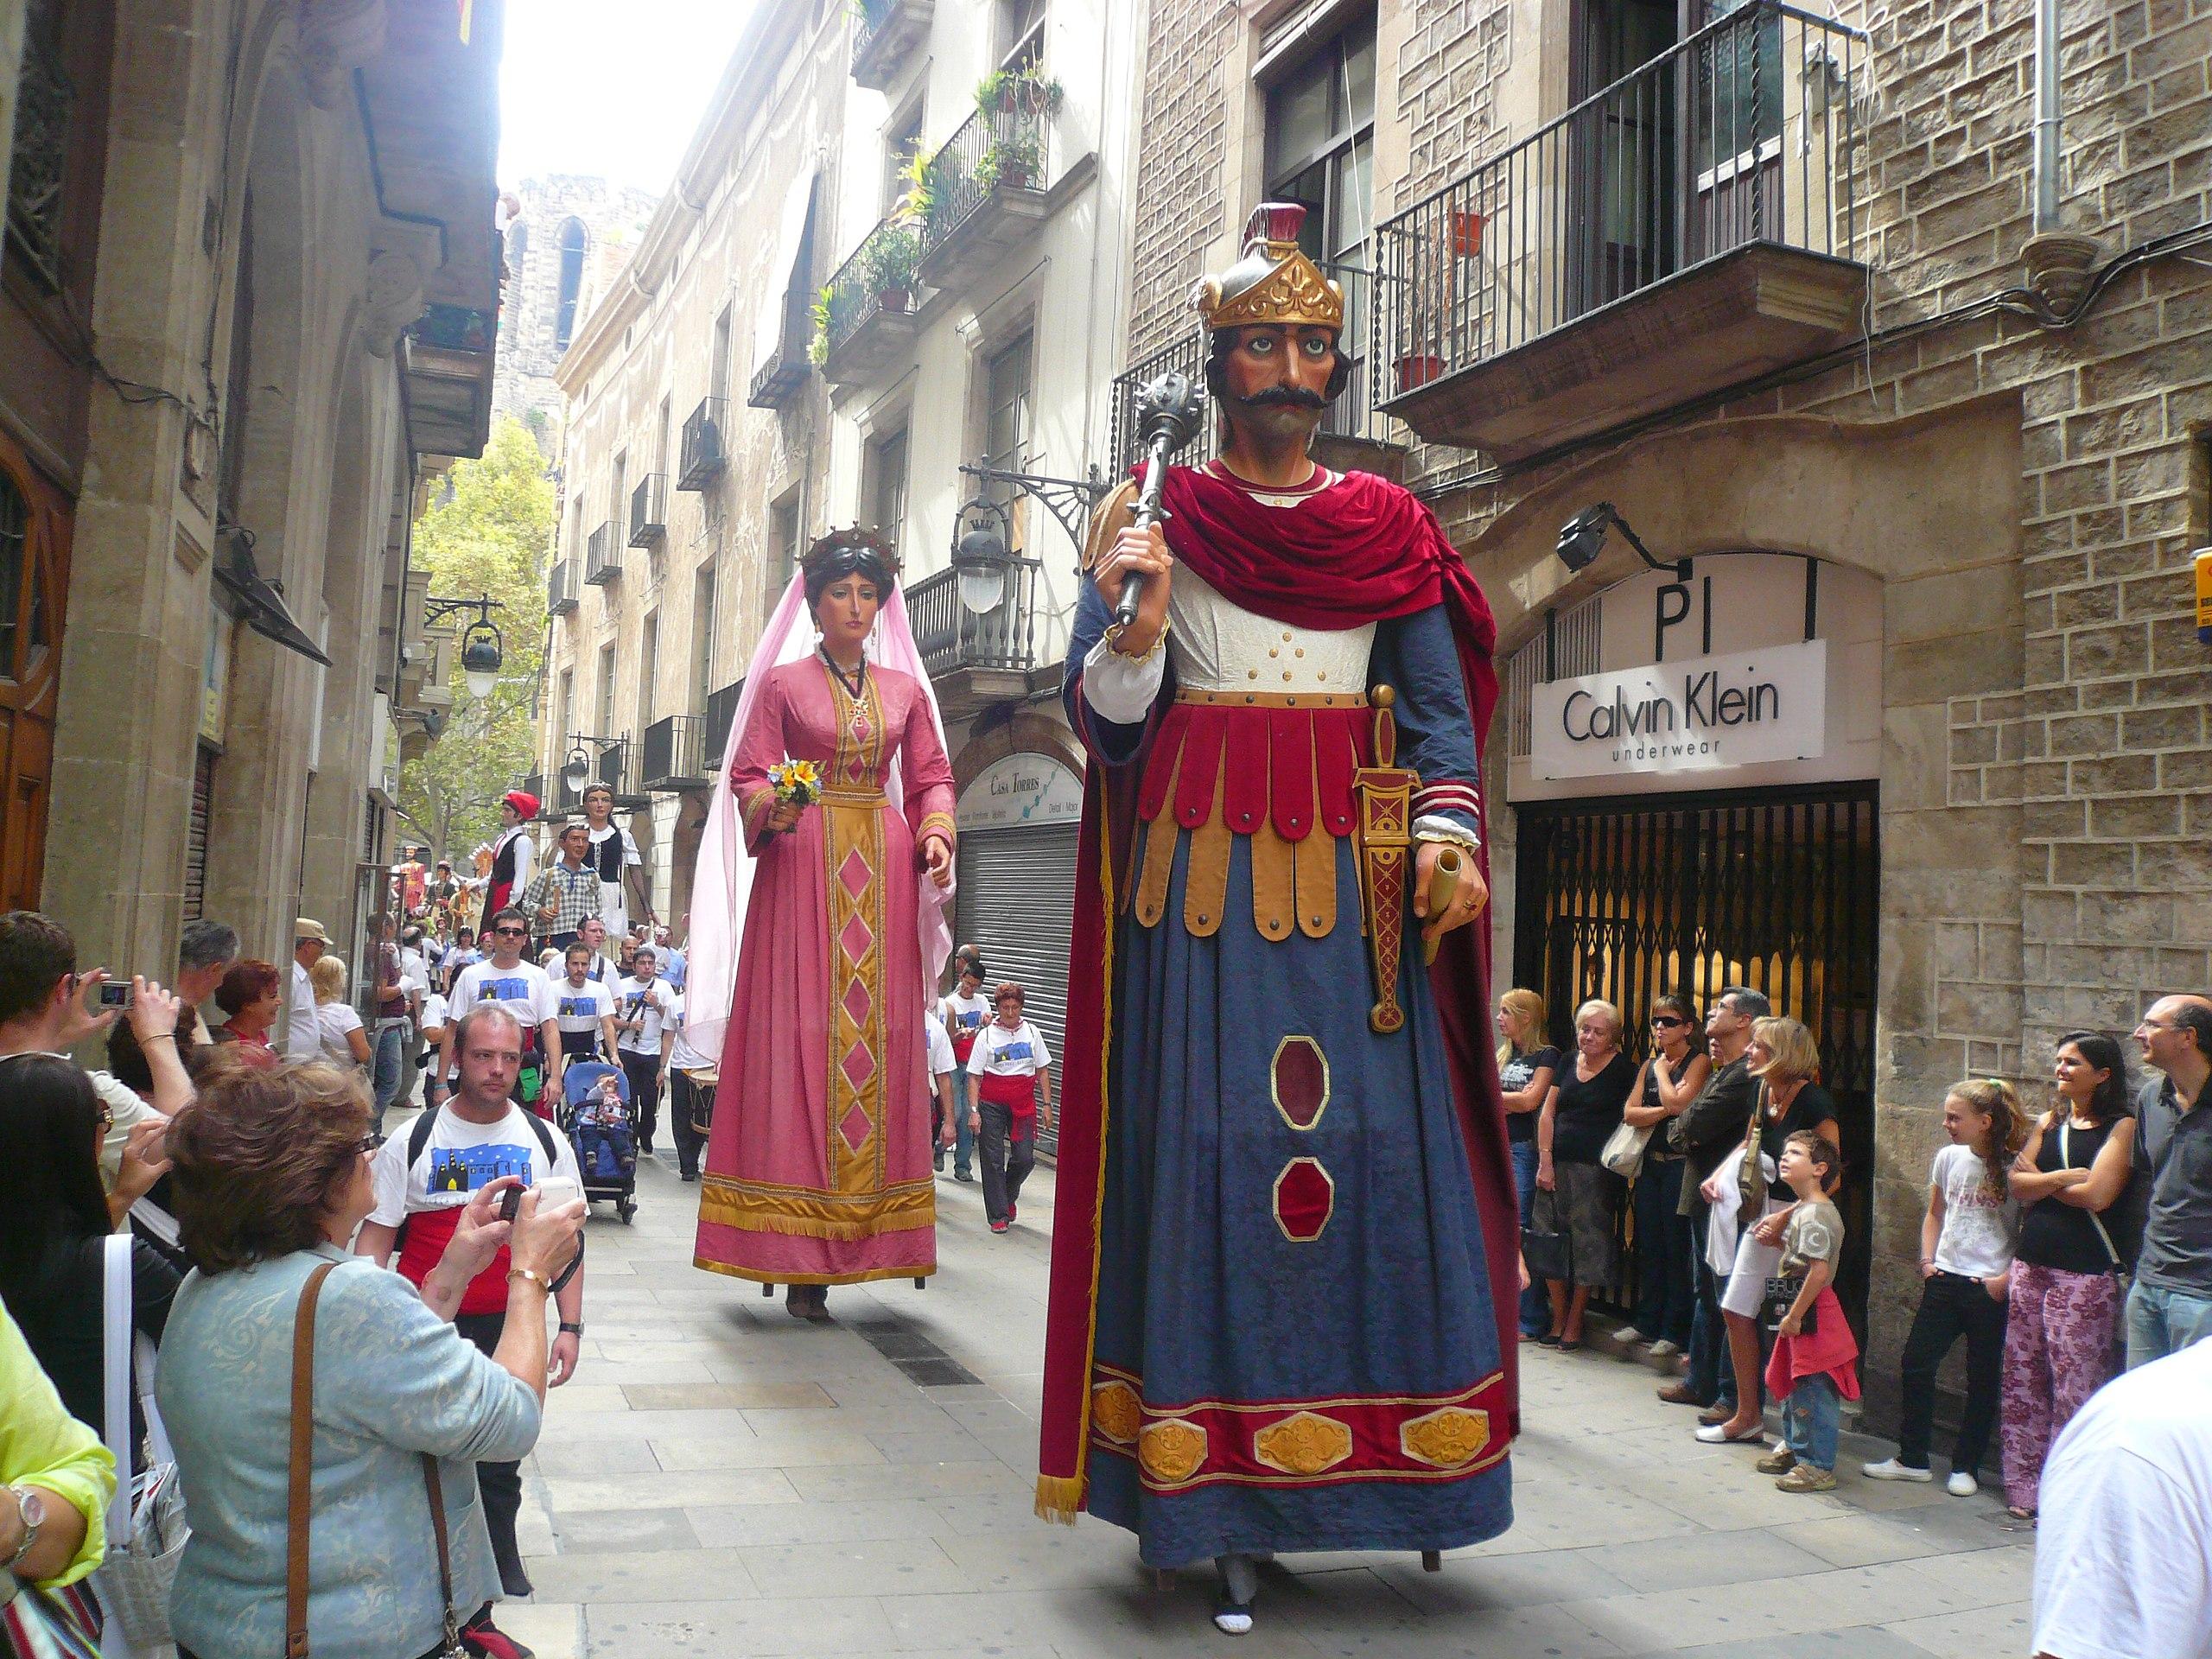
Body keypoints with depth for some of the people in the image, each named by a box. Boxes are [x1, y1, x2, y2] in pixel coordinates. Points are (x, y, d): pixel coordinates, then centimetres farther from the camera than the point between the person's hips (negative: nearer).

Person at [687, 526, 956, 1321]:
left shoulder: (906, 689, 15)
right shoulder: (782, 682, 7)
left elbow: (932, 778, 14)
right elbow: (749, 775, 2)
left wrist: (936, 835, -4)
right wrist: (770, 806, -18)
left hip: (883, 872, 3)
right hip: (804, 866, -3)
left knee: (878, 1037, -1)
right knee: (800, 1033, -7)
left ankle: (854, 1232, 4)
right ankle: (802, 1252, -3)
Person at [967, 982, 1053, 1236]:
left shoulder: (1031, 1033, 6)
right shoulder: (986, 1035, -1)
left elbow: (1043, 1071, 10)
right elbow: (975, 1076, -1)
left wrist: (1047, 1104, 5)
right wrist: (974, 1110, -9)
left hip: (1023, 1105, 2)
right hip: (991, 1105, -2)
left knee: (1025, 1158, -3)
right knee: (993, 1160, 1)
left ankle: (1008, 1196, 27)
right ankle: (998, 1215, 12)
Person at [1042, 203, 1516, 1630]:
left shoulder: (1391, 525, 13)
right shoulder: (1155, 515, 7)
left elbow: (1439, 708, 9)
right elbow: (1102, 717, 1)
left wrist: (1445, 834, -8)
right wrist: (1137, 624, -19)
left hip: (1356, 883, 2)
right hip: (1204, 876, -2)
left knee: (1386, 1156, -1)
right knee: (1211, 1159, -4)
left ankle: (1395, 1478, 13)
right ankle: (1221, 1511, 5)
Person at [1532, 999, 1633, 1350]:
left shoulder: (1623, 1070, -3)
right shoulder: (1568, 1064, 11)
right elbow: (1547, 1114, 10)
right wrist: (1545, 1161, 2)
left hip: (1596, 1171, -5)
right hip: (1556, 1165, 5)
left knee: (1587, 1243, 0)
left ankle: (1574, 1324, 13)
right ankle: (1558, 1320, 18)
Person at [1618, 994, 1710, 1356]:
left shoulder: (1700, 1062, -6)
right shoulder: (1649, 1065, 13)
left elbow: (1677, 1101, -20)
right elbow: (1630, 1112, 2)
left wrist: (1663, 1069, -5)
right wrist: (1667, 1110, -13)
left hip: (1680, 1162, -7)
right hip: (1650, 1162, 7)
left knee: (1677, 1247, -1)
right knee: (1648, 1244, 11)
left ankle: (1674, 1331, 6)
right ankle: (1647, 1322, 21)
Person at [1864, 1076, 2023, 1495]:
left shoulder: (2015, 1167, -11)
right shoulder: (1949, 1158, 4)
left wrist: (2006, 1278, -15)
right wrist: (1928, 1260, 8)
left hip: (1990, 1287, -5)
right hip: (1945, 1280, 5)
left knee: (1982, 1378, 7)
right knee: (1916, 1364, 6)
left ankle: (1965, 1467, 21)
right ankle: (1912, 1459, 18)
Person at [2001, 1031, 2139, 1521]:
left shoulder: (2121, 1127, -5)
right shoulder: (2048, 1123, 14)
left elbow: (2096, 1195, -15)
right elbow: (2017, 1186, 4)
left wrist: (2040, 1178, -1)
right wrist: (2064, 1176, -12)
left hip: (2086, 1275, -6)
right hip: (2031, 1265, 6)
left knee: (2075, 1389, -4)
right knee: (2022, 1383, 7)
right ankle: (2024, 1487, 16)